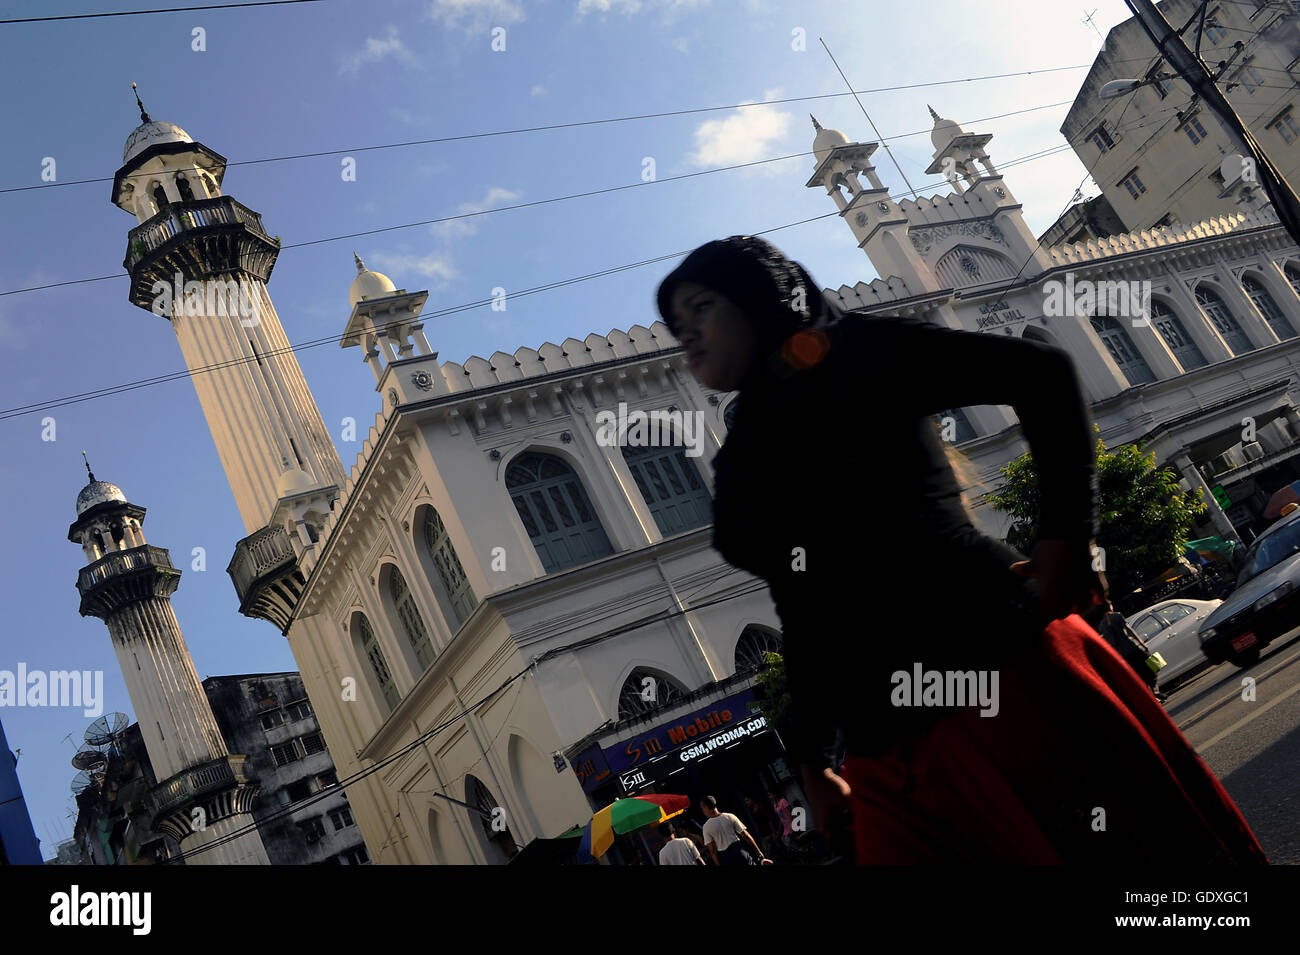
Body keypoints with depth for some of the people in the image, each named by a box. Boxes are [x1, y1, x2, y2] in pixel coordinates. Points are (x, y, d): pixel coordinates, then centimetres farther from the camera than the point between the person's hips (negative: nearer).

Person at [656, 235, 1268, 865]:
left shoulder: (855, 357, 2)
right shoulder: (741, 470, 18)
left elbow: (1041, 371, -3)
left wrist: (1067, 530, -13)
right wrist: (811, 760, 19)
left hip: (999, 671, -5)